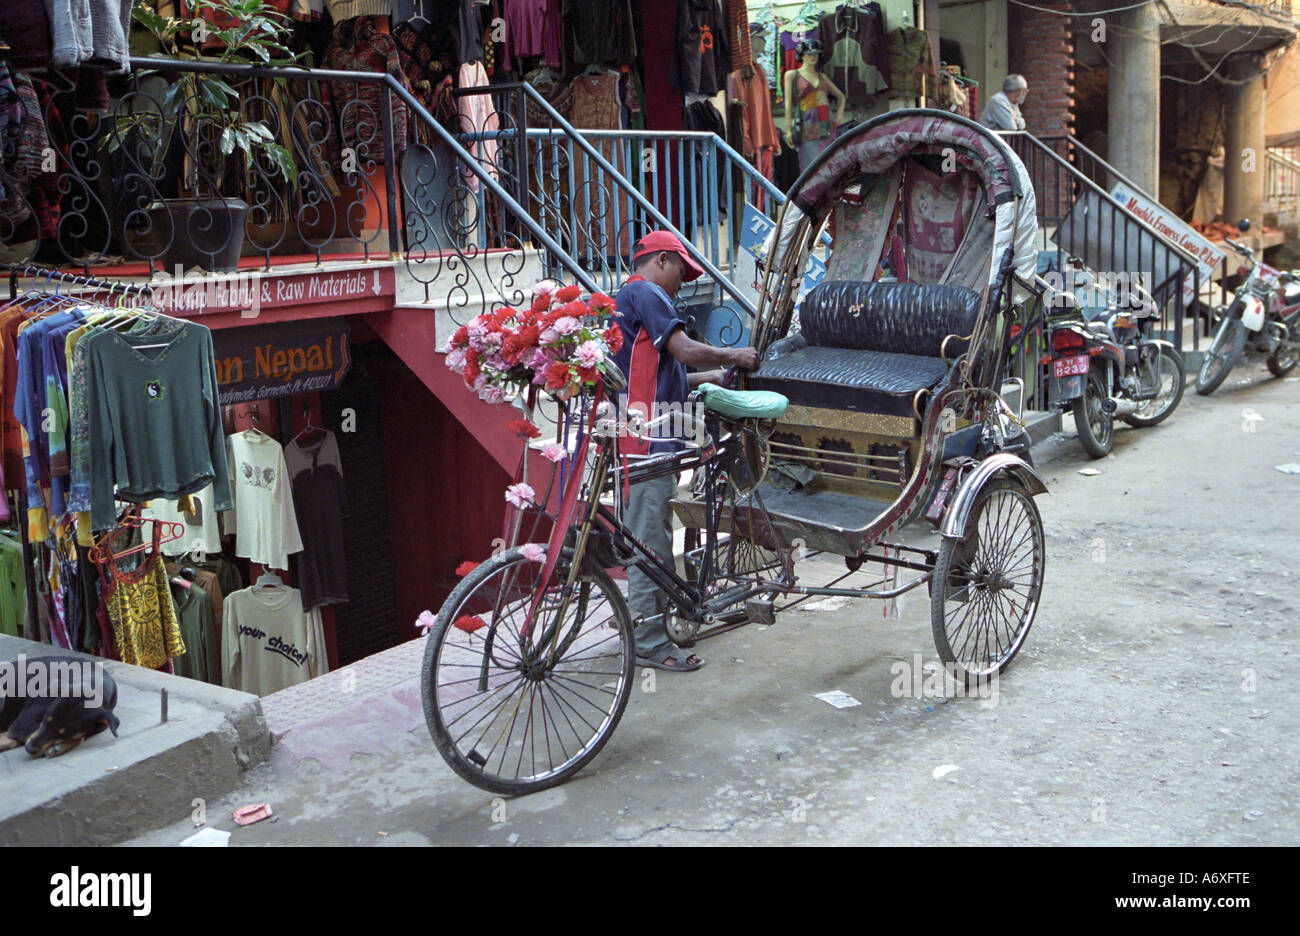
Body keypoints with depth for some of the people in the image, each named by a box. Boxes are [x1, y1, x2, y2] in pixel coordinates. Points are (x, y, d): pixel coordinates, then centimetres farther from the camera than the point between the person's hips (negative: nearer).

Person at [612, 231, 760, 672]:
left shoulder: (625, 298, 25)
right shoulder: (645, 294, -8)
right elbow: (687, 350, -19)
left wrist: (711, 377, 25)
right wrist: (735, 356, -3)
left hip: (644, 440, 11)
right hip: (647, 439, -11)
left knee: (649, 539, 17)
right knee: (649, 540, -7)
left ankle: (643, 623, 27)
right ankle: (649, 643, -3)